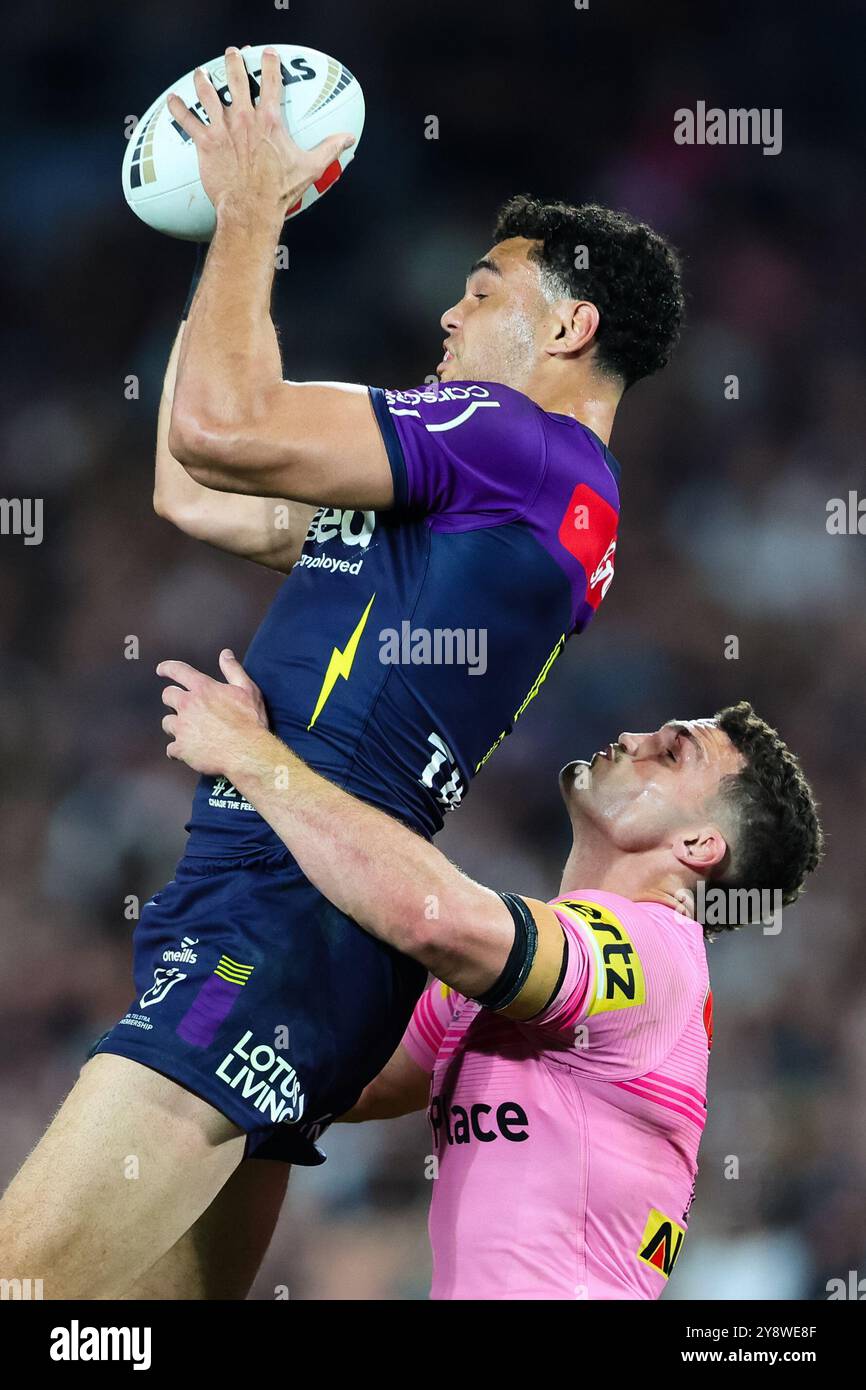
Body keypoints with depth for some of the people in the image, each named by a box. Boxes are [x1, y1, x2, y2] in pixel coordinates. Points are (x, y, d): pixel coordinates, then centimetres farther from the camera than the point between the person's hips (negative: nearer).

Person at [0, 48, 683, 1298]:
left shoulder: (524, 444, -5)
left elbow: (223, 425, -17)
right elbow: (193, 495, 31)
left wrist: (250, 211, -2)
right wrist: (232, 237, 32)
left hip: (288, 911, -11)